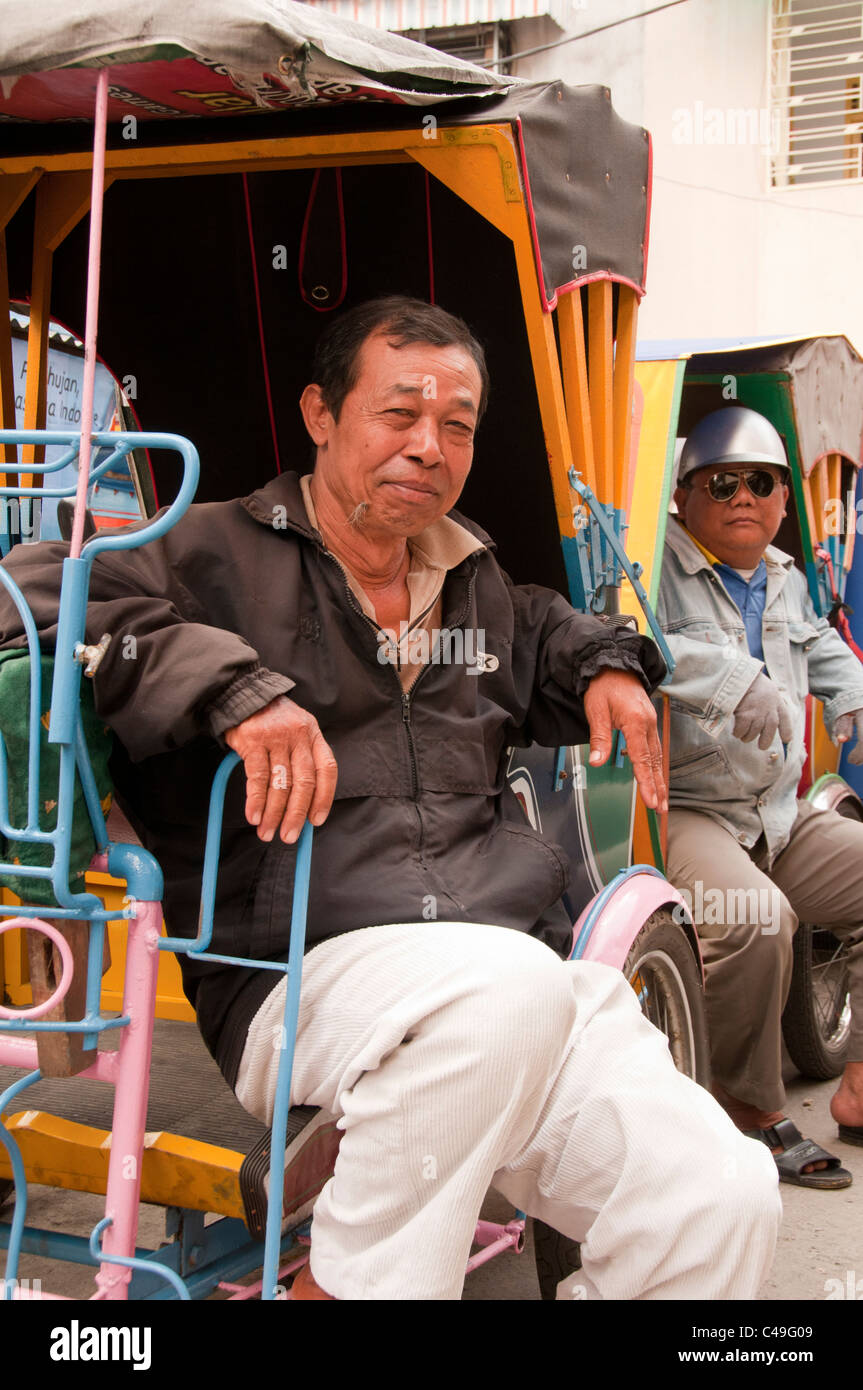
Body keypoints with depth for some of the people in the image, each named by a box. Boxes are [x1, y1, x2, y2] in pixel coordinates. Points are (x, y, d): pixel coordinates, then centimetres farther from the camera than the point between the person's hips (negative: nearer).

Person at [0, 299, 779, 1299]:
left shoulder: (474, 578, 25)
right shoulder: (222, 558, 4)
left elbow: (540, 634, 47)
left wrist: (603, 662, 23)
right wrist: (228, 682, -20)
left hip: (526, 966, 6)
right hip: (300, 979, -5)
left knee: (727, 1201, -17)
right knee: (511, 987, -40)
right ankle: (347, 1282, -18)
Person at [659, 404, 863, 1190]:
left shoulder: (787, 583, 20)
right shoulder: (659, 570, -7)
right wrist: (728, 676, -32)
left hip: (781, 818, 9)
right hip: (680, 812, -8)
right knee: (757, 918, -34)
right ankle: (750, 1111, -14)